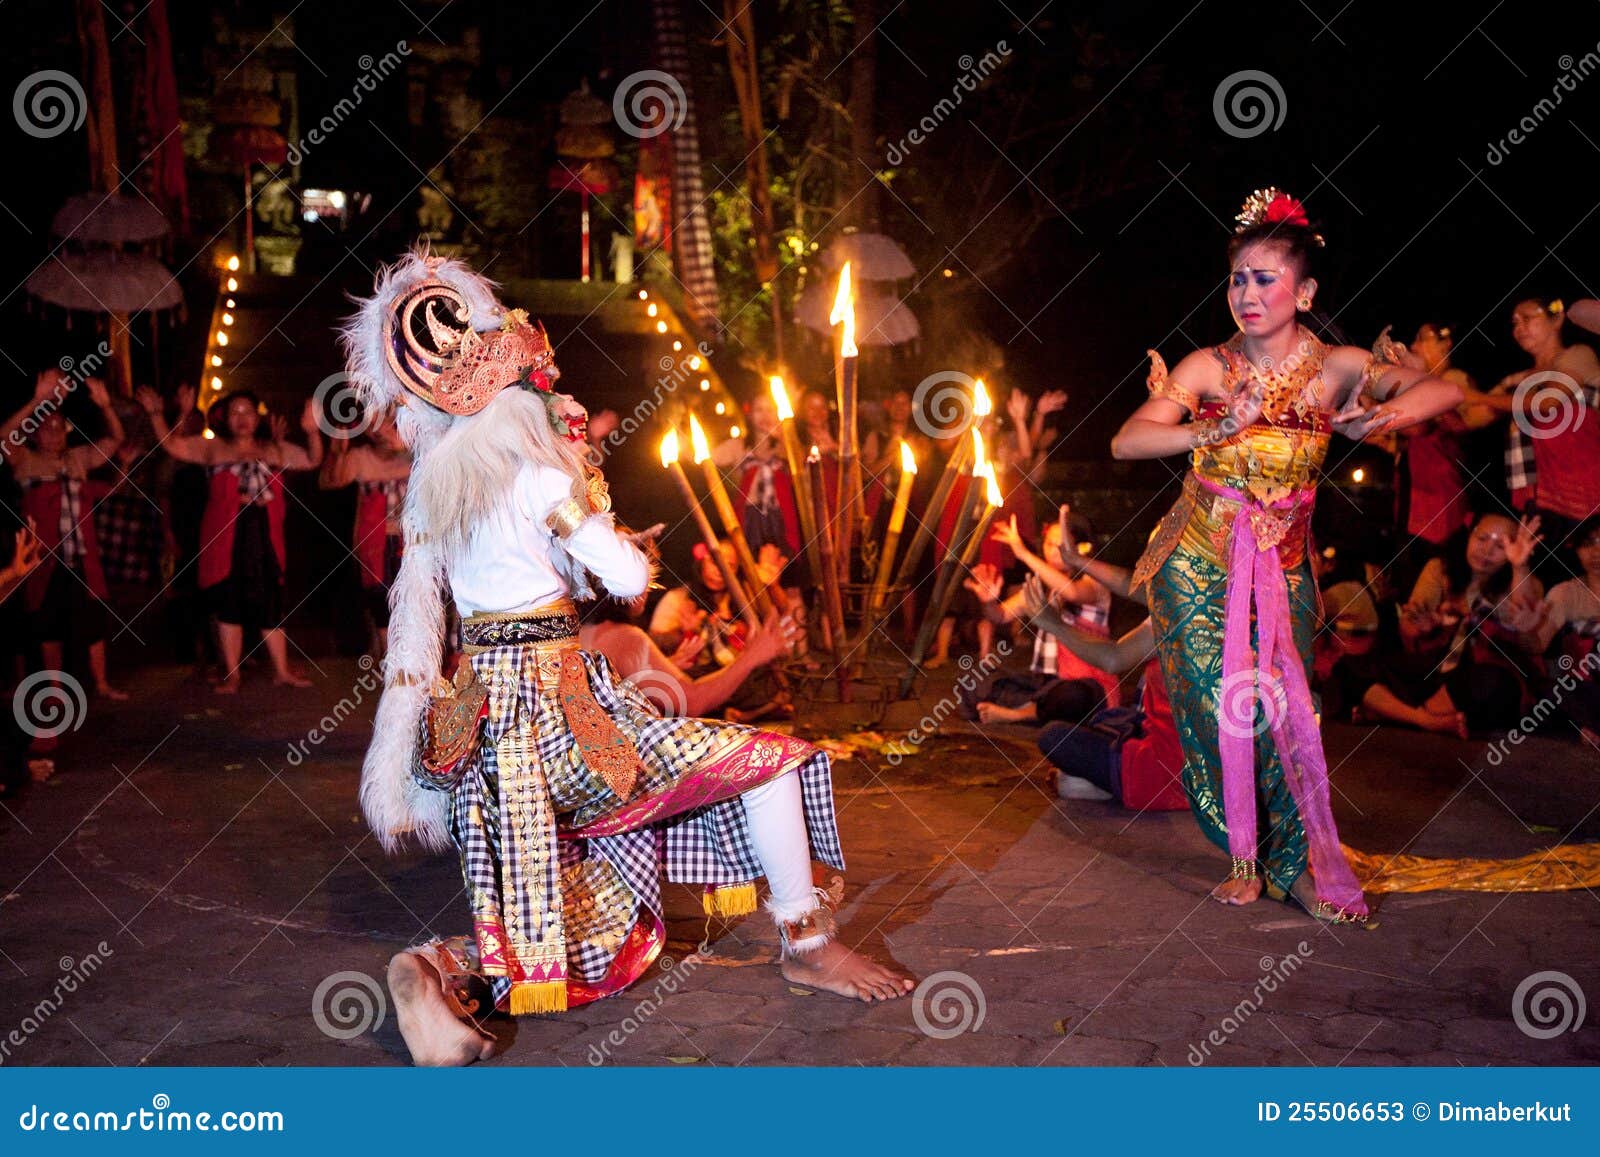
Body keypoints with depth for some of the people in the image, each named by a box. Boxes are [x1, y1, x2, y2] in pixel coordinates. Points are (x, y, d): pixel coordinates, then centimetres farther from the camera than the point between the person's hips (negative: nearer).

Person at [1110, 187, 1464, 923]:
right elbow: (1125, 442, -12)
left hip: (1281, 571, 0)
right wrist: (1209, 433, -27)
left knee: (1284, 713, -4)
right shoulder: (1208, 367, -4)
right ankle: (1249, 856, 18)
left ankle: (1292, 863, 17)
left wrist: (1376, 419, -32)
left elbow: (1443, 390, -14)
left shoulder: (1336, 368, -4)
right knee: (1219, 710, -2)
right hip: (1195, 567, 0)